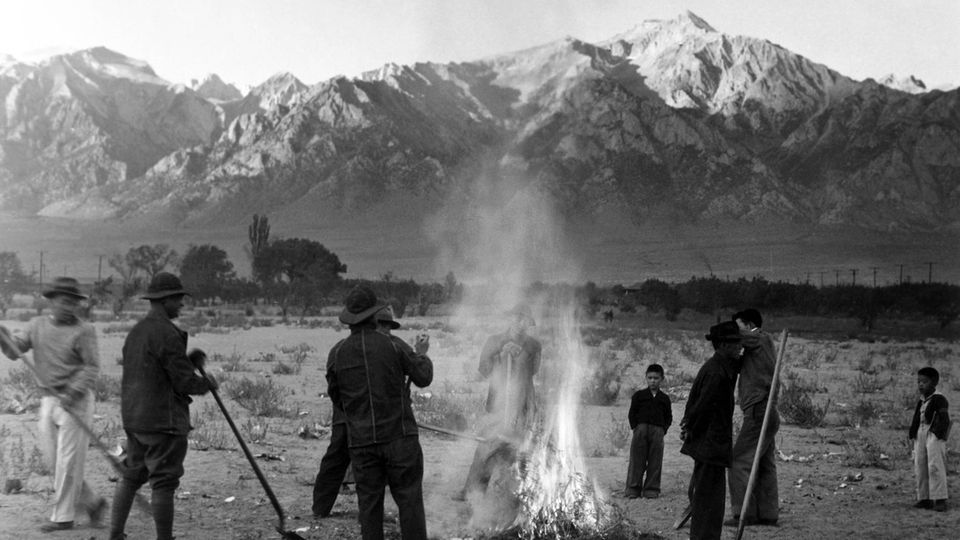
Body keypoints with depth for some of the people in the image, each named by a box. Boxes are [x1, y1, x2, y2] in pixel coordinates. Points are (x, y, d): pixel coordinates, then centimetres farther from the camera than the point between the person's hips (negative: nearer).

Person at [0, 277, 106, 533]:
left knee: (68, 461, -3)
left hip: (76, 402, -6)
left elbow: (92, 367, -12)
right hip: (48, 401, 6)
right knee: (53, 460, 10)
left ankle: (63, 516, 6)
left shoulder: (83, 331, -7)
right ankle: (91, 502, 23)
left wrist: (74, 392, -24)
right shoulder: (37, 325, 9)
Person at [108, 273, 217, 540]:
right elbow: (185, 382, -17)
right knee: (163, 482, -3)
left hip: (133, 417, 9)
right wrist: (207, 383, 3)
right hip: (163, 419, -9)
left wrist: (190, 360, 13)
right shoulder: (166, 333, -16)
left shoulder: (136, 331, 13)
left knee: (131, 475, 17)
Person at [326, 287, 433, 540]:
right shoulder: (393, 345, -8)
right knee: (409, 499, 3)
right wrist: (422, 355, 20)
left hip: (361, 441, 2)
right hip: (399, 436, -2)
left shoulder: (337, 353, -2)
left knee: (369, 502, 9)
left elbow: (335, 396, 8)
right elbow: (424, 377, 0)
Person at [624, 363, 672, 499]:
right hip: (641, 430, -1)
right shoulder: (639, 395, 7)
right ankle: (633, 489, 2)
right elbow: (632, 414, 7)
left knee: (655, 462, 1)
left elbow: (669, 417, 14)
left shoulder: (664, 399, 11)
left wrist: (663, 430, 1)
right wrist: (635, 428, -5)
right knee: (637, 460, -2)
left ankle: (651, 489, 6)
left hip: (657, 432, 1)